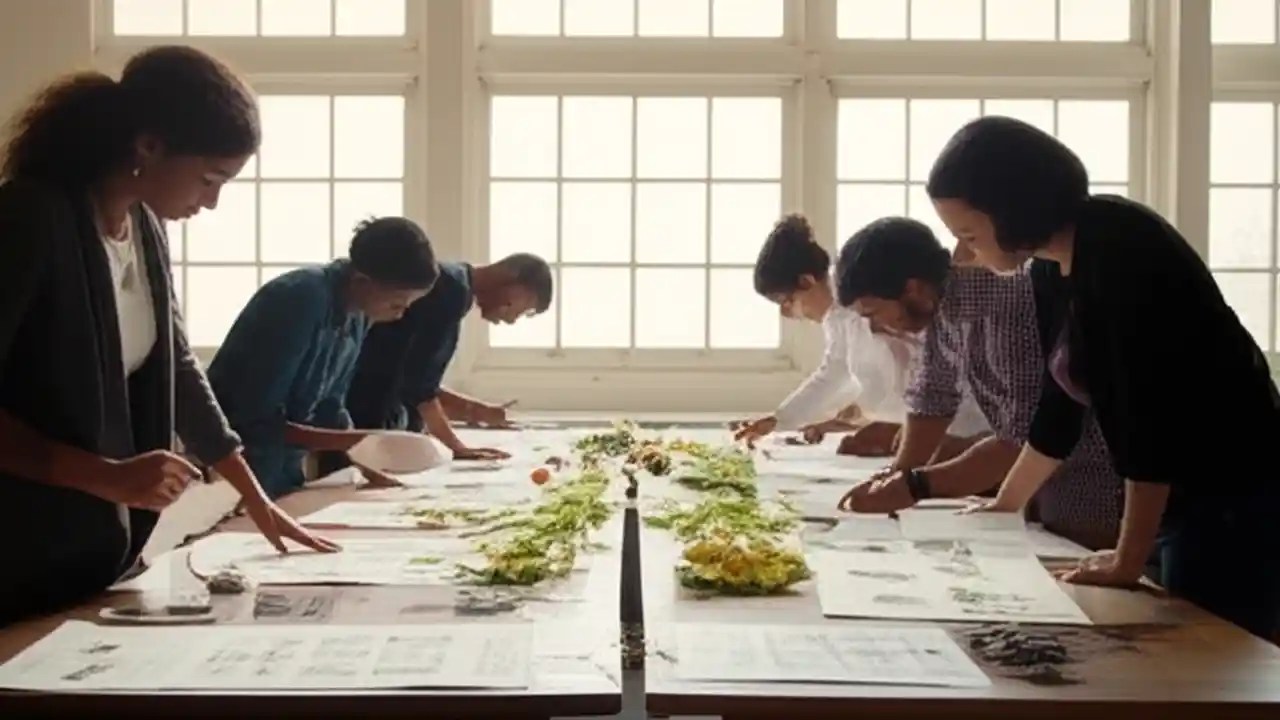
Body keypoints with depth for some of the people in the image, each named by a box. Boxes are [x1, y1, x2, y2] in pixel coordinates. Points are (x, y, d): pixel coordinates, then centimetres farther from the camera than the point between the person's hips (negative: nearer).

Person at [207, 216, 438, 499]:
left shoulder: (358, 313, -2)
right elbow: (257, 421, -25)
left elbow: (327, 406, 5)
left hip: (283, 468, 7)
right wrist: (354, 442, -26)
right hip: (238, 467, -7)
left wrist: (367, 461, -7)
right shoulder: (300, 300, -25)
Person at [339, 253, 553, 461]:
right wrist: (457, 447, -14)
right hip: (370, 420, -9)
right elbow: (414, 379, -19)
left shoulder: (454, 286, 14)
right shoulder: (452, 288, -15)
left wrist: (474, 410, 14)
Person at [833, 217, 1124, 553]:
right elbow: (933, 399, 5)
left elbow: (1024, 438, -32)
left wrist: (914, 486, -27)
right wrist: (894, 477, -8)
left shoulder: (1006, 302, -31)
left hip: (1091, 501, -8)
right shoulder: (940, 302, -4)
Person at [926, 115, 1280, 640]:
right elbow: (1062, 404, 14)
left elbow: (1151, 407, -25)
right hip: (1183, 499, 9)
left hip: (1238, 498, -9)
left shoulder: (1118, 246, -21)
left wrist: (1127, 562, -20)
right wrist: (1003, 507, 20)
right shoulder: (1052, 269, 5)